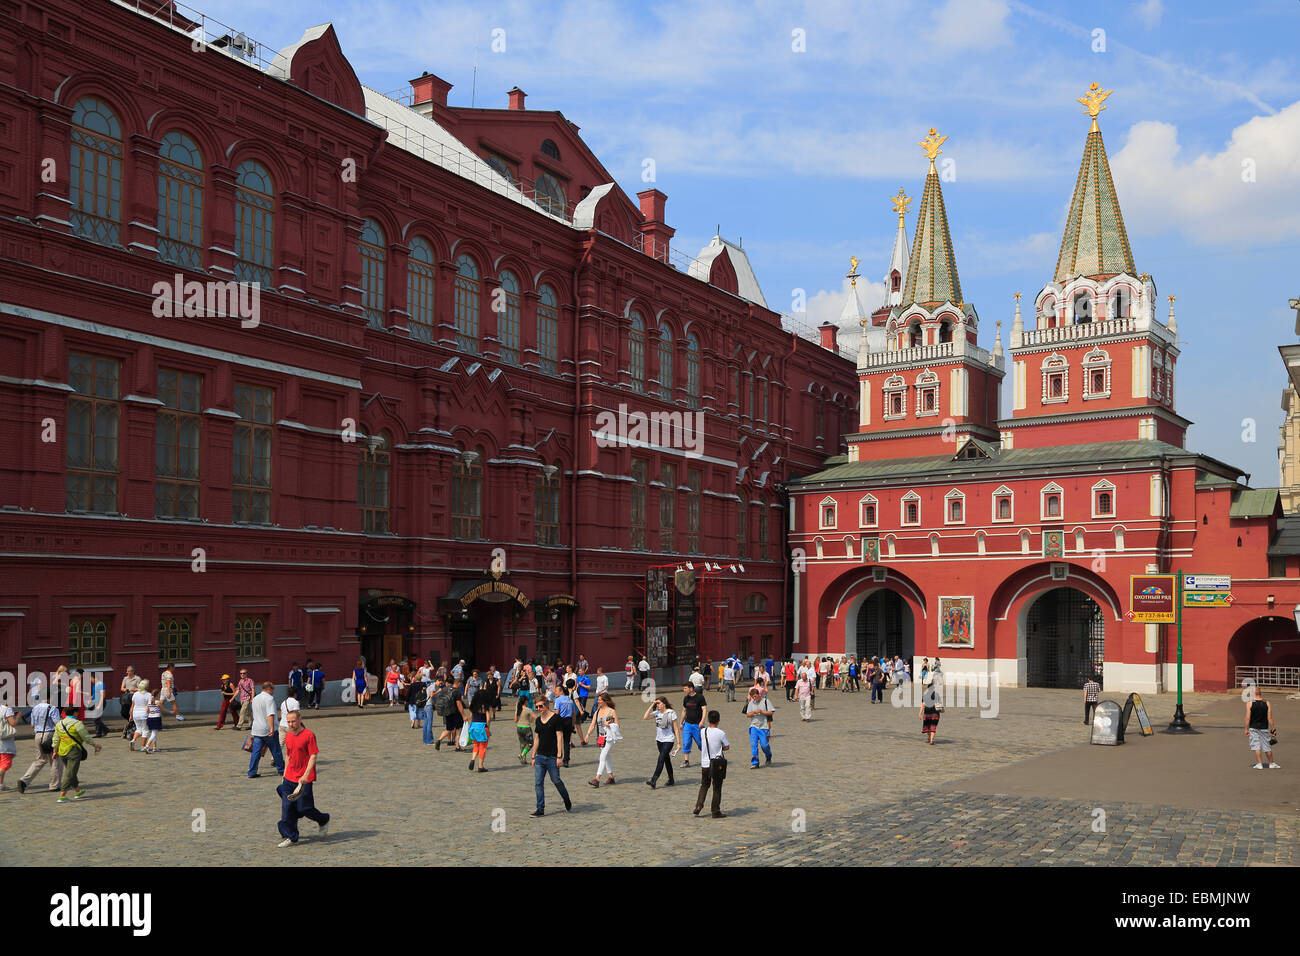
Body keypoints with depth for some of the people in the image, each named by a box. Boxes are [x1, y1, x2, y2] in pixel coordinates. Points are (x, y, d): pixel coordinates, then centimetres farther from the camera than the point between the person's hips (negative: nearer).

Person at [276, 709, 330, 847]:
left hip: (305, 780, -6)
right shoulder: (288, 736, 9)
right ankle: (290, 837, 11)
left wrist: (305, 775, -22)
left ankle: (323, 821, 26)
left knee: (304, 808, -1)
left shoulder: (309, 735, -12)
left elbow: (313, 757, -14)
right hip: (290, 778, 6)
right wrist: (284, 775, 19)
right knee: (287, 808, 2)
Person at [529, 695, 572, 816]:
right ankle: (540, 809, 5)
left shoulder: (555, 718, -8)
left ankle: (567, 800, 30)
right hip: (540, 756, 6)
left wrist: (559, 755, -14)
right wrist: (533, 756, 14)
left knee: (556, 781, 4)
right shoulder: (538, 720, 10)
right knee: (538, 783, 0)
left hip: (552, 757, -5)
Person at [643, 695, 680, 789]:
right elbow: (645, 717, -10)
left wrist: (678, 742, -9)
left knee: (661, 759, -14)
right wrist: (651, 706, -10)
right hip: (659, 740, 6)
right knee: (666, 759, 15)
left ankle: (653, 781, -19)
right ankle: (671, 780, 26)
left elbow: (676, 729, -8)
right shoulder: (656, 713, 3)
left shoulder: (671, 713, -11)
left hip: (669, 740, -6)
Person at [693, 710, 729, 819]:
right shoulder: (721, 733, -13)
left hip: (705, 762, 3)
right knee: (717, 787, 7)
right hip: (718, 764, -3)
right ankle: (716, 812, 11)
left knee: (704, 785, 19)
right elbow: (727, 747, -2)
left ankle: (698, 806, 7)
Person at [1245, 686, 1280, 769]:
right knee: (1267, 747, 12)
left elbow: (1248, 718, -8)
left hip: (1253, 728, -2)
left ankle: (1259, 764, -1)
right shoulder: (1267, 703, -3)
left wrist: (1247, 729, -1)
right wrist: (1273, 729, 4)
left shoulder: (1250, 704, -7)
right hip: (1264, 728, 2)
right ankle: (1271, 764, 24)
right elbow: (1270, 718, -5)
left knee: (1257, 747, 2)